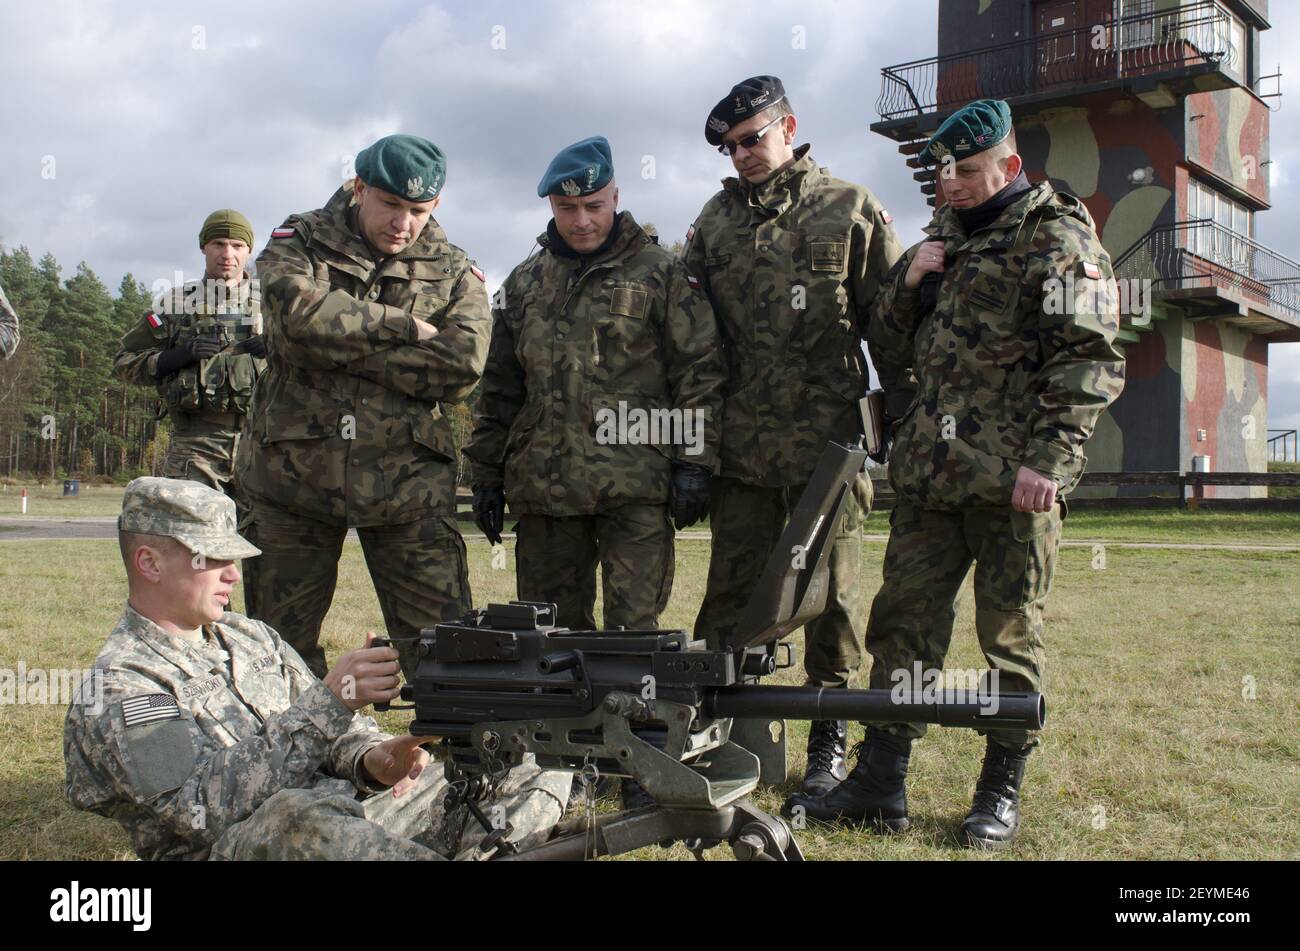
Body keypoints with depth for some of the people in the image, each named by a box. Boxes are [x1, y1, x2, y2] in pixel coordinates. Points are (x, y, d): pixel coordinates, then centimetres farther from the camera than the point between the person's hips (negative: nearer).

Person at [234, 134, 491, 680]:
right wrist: (406, 327, -12)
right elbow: (299, 312, -18)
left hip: (408, 486, 0)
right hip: (296, 472, 1)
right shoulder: (299, 243, 5)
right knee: (281, 646, 12)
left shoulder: (453, 274, 6)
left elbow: (460, 368, -12)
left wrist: (342, 346, -14)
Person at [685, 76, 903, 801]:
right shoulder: (715, 222, 13)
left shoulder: (851, 210, 4)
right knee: (730, 597, 7)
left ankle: (831, 740, 18)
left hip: (830, 444, -2)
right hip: (743, 448, 3)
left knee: (831, 598, 6)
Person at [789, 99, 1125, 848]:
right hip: (929, 476, 7)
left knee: (1010, 638, 4)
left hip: (1014, 479, -6)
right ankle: (880, 785, 14)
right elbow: (892, 356, 21)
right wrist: (907, 286, 3)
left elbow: (1090, 358, -11)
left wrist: (1050, 457, -19)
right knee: (903, 625, 7)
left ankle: (1002, 794, 16)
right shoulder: (941, 240, 19)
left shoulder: (1057, 237, -2)